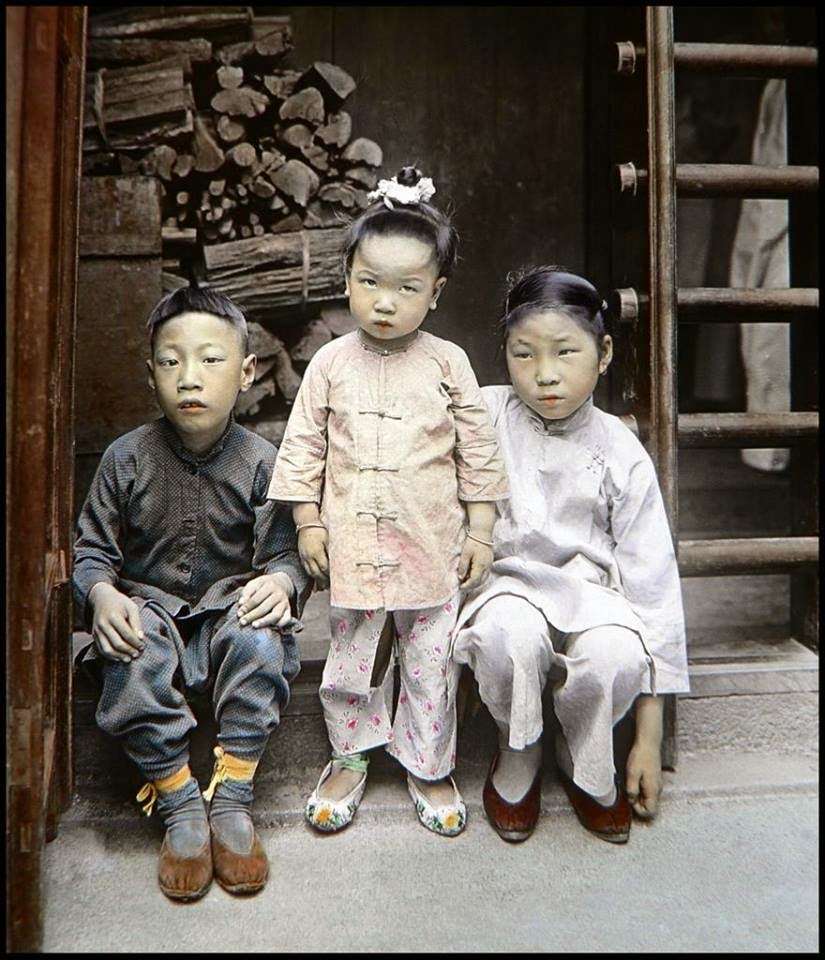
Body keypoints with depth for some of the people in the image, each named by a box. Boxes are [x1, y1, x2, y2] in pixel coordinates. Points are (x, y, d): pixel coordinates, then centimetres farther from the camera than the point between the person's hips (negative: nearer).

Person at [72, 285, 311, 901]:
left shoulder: (261, 462, -7)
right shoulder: (127, 457, -4)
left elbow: (286, 551, -5)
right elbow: (92, 547, 0)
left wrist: (280, 581, -29)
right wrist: (102, 594, -21)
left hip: (230, 604, 0)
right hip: (149, 604, 1)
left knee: (262, 643, -33)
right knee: (134, 662, -33)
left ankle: (231, 803, -16)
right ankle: (181, 809, -12)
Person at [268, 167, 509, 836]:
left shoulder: (447, 363, -3)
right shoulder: (331, 363, -1)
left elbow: (479, 452, 0)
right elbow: (303, 447, 3)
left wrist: (480, 532, 0)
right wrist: (308, 524, 0)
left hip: (432, 542, 0)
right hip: (352, 541, 1)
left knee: (431, 662, 12)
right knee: (350, 658, 15)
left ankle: (429, 766, 34)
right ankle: (350, 760, 37)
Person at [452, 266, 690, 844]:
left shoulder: (622, 455, -6)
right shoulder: (484, 416, -6)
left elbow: (653, 584, -5)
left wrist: (649, 737, -5)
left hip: (586, 588, 1)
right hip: (507, 584, 0)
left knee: (617, 650, -33)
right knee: (509, 631, -36)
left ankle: (585, 765, 3)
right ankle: (517, 754, 0)